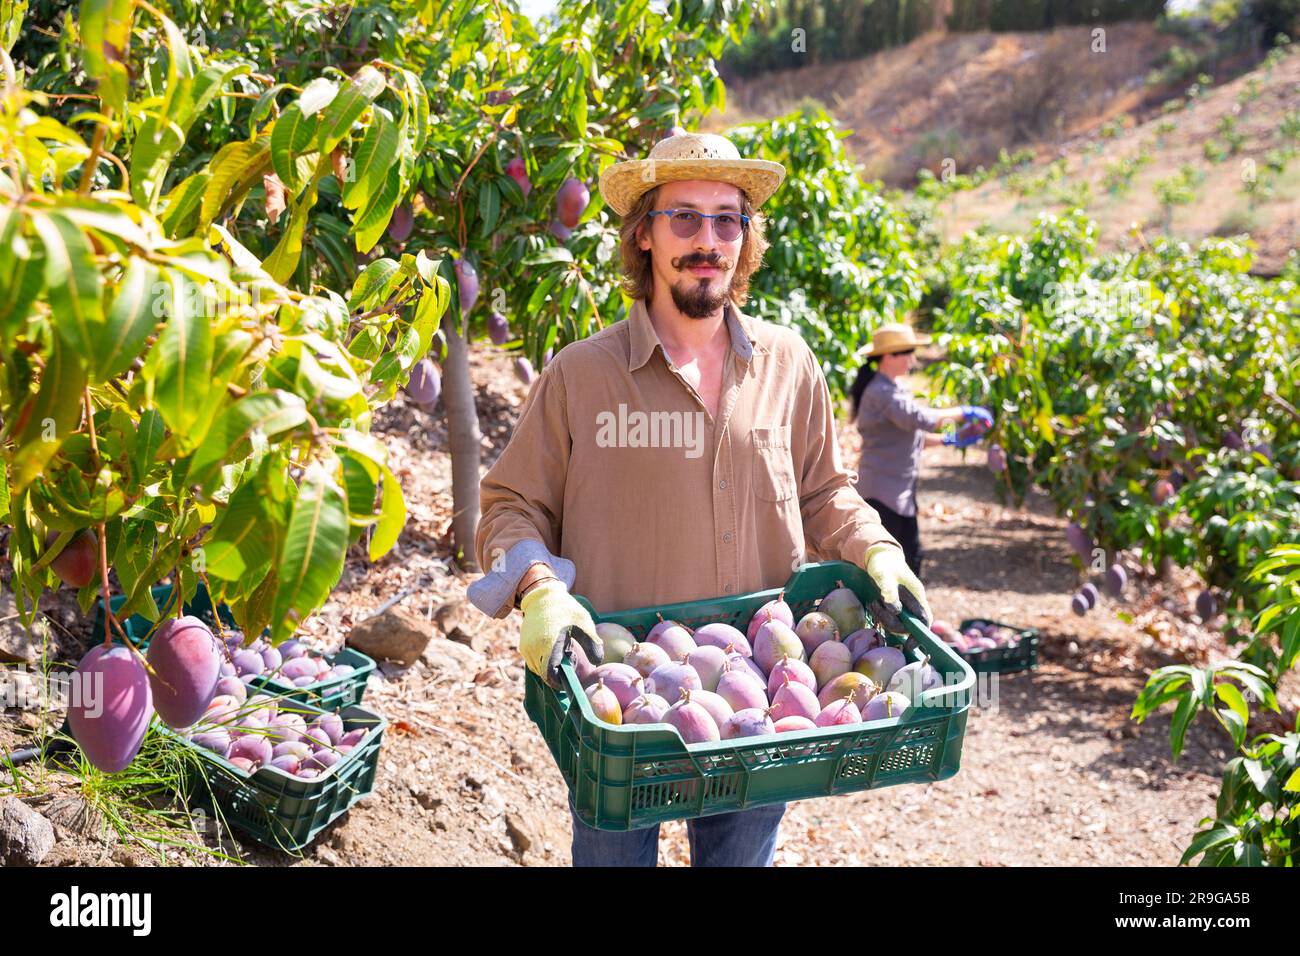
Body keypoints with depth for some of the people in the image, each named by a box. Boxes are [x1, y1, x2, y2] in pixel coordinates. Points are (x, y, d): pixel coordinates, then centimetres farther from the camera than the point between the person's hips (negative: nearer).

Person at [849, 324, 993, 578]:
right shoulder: (881, 392, -18)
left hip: (901, 488, 10)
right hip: (883, 490, -10)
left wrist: (949, 439, 9)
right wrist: (963, 412, -18)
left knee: (911, 553, 15)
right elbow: (918, 418, -29)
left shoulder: (895, 388, 14)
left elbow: (908, 435, 18)